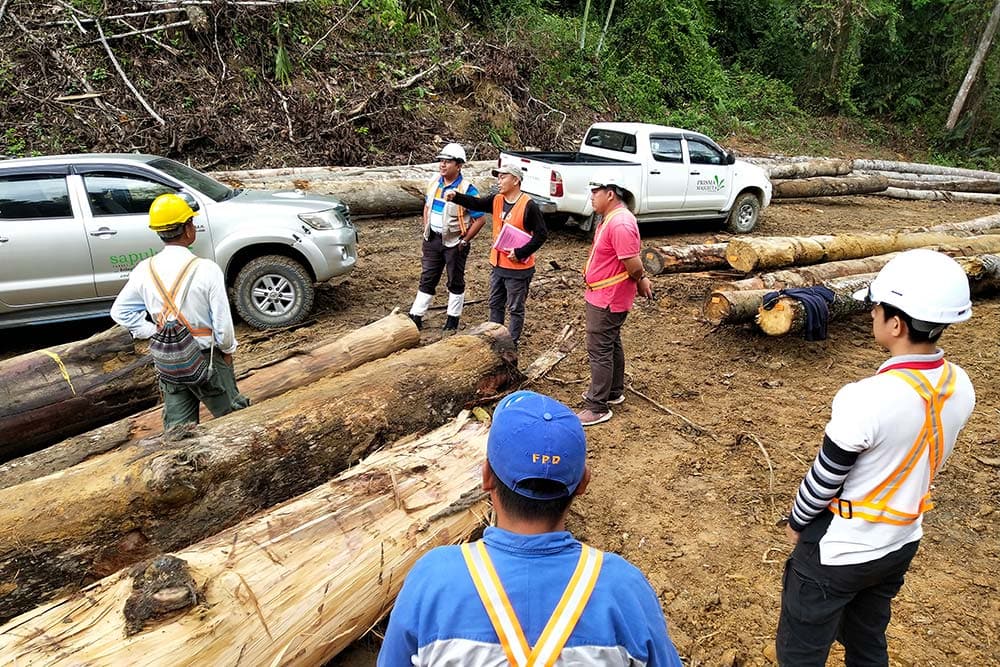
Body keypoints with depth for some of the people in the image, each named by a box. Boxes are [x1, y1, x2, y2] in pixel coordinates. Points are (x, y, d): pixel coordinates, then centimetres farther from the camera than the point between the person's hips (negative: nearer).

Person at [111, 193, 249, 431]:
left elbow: (120, 311, 5)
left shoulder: (145, 270, -4)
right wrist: (228, 349, 2)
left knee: (177, 428, 14)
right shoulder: (206, 269, -18)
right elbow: (222, 320, -14)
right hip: (206, 357, -5)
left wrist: (153, 333, 8)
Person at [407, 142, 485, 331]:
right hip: (432, 239, 6)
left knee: (455, 282, 10)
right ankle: (416, 316, 19)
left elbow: (479, 218, -15)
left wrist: (464, 241, -14)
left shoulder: (467, 189, -17)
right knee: (427, 279, 11)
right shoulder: (434, 183, 3)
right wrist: (426, 230, 9)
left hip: (454, 243, -5)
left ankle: (453, 320, 23)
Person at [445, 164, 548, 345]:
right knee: (495, 305, 19)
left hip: (518, 268, -7)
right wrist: (455, 197, -20)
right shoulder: (497, 200, 3)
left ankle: (511, 343, 21)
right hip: (498, 265, 7)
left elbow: (541, 234, -18)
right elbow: (475, 203, -4)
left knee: (515, 308, 8)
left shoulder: (528, 206, -18)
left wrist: (520, 253, -22)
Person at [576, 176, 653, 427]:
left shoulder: (620, 223, -25)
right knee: (611, 345, 21)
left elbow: (634, 264, -27)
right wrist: (641, 280, 6)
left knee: (599, 350, -5)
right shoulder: (611, 218, 10)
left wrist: (640, 281, -8)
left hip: (607, 299, -11)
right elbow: (633, 265, 16)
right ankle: (614, 391, 36)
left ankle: (598, 407, 3)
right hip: (603, 295, 11)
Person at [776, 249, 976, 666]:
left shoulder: (867, 398, -33)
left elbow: (824, 478, -20)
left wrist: (796, 522, -1)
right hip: (901, 543, 7)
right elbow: (921, 459, 5)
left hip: (837, 552, -7)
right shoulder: (960, 387, -9)